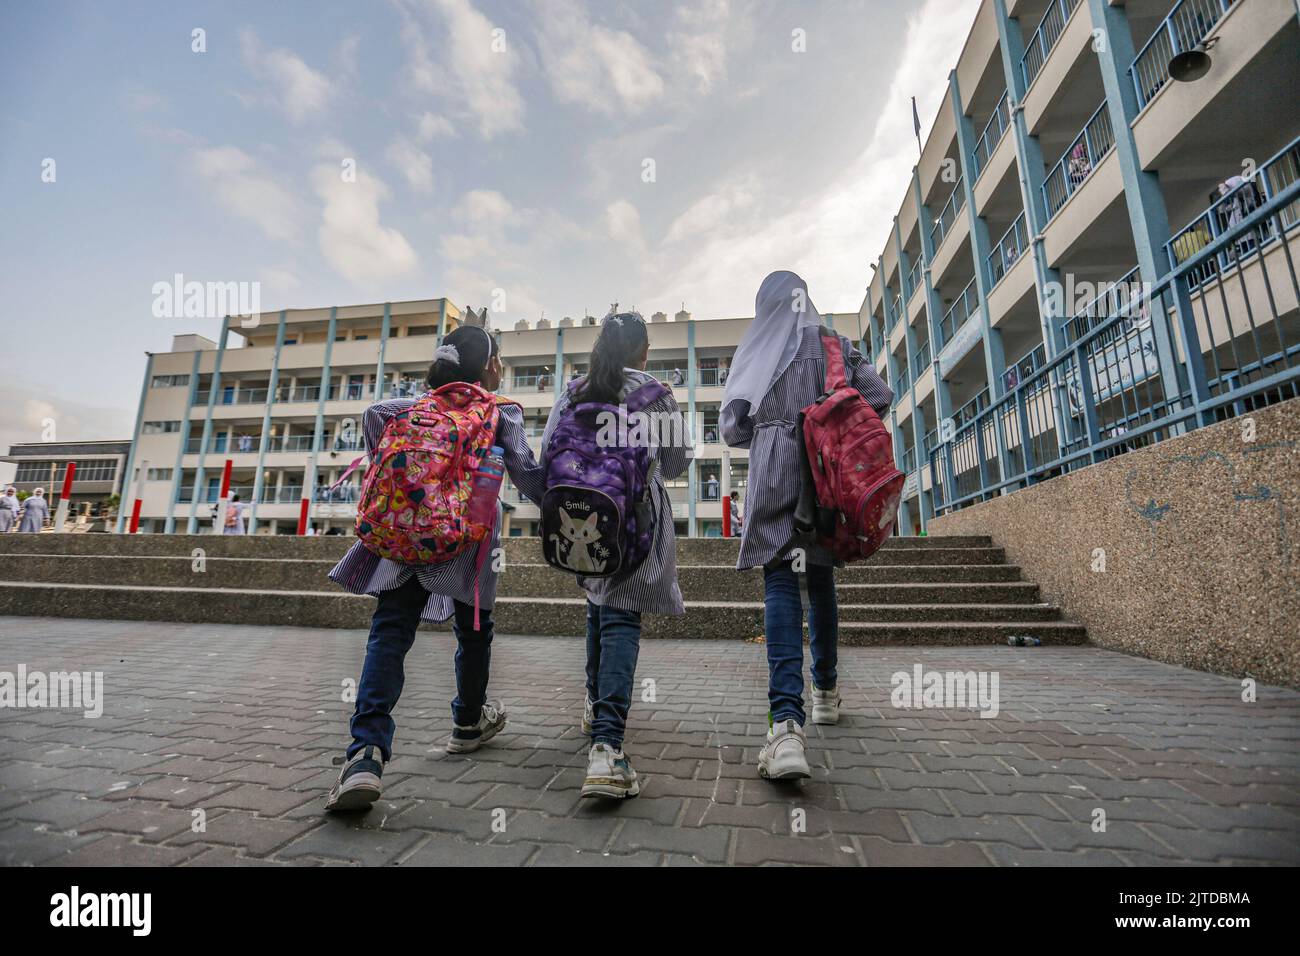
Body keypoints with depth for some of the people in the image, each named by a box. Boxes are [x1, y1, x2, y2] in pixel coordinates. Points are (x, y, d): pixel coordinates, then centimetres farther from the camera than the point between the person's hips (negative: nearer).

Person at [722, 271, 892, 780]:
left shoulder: (755, 347, 7)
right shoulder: (834, 343, 13)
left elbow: (732, 426, 3)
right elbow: (879, 395, 5)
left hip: (774, 473, -3)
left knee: (780, 584, -9)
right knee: (820, 579, 16)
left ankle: (786, 723, -22)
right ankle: (826, 690, 31)